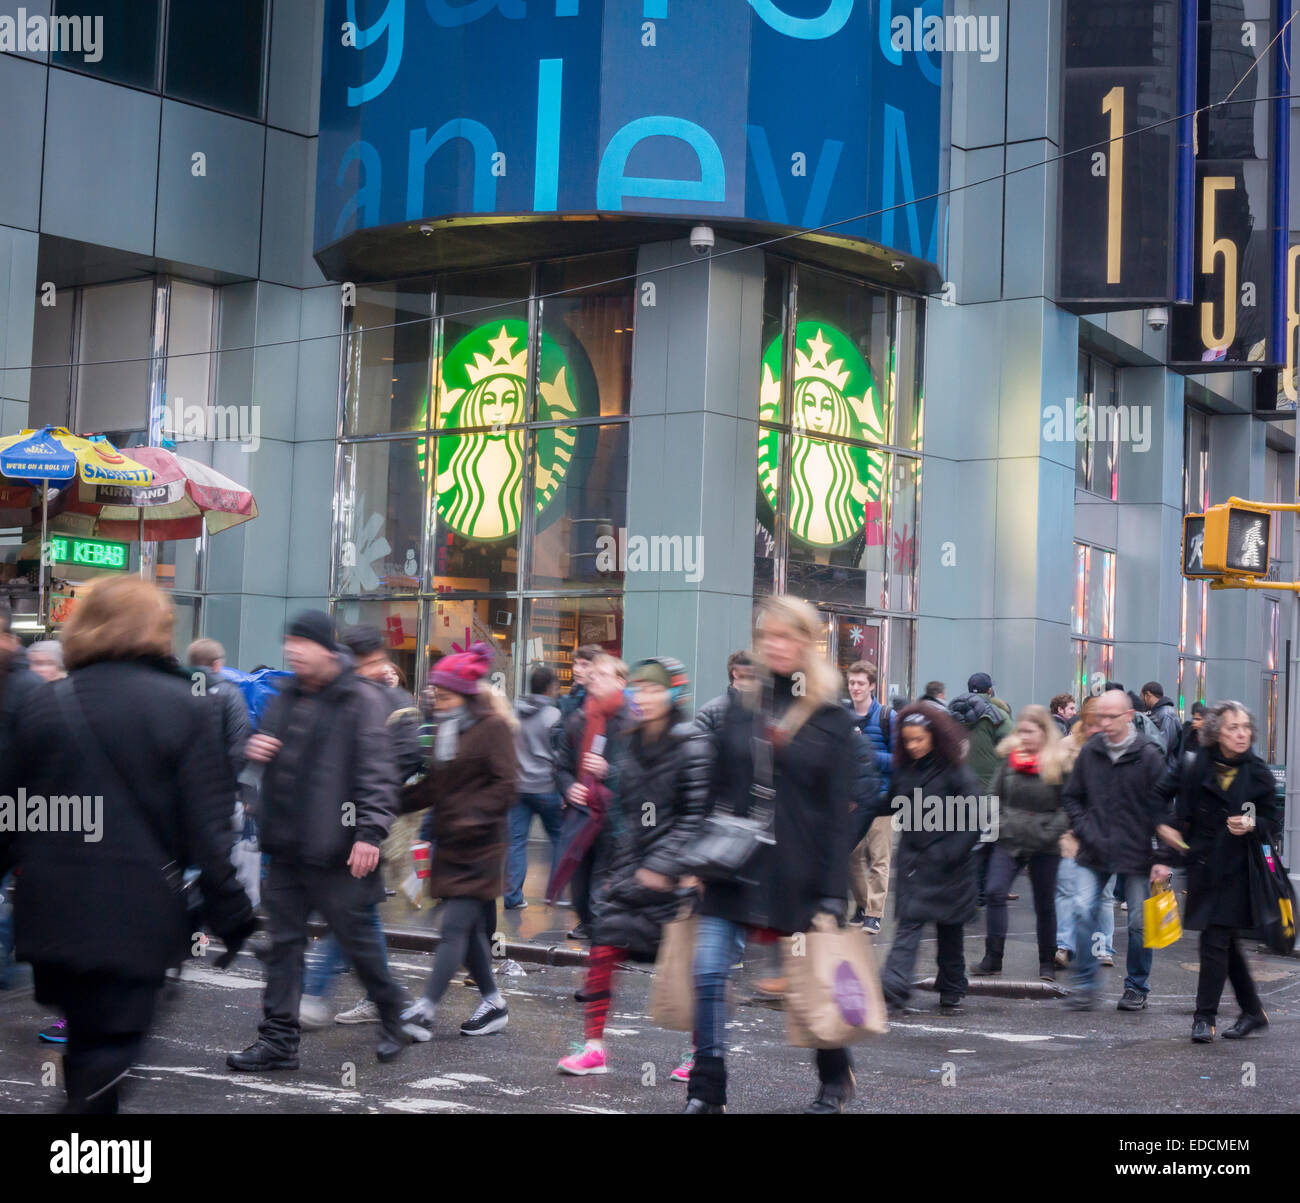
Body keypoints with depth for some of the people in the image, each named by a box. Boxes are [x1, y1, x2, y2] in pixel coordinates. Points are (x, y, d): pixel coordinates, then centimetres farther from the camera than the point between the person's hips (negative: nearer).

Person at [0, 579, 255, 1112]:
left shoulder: (43, 704, 4)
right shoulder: (185, 708, -5)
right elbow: (206, 827, -9)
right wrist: (230, 914, -3)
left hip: (54, 909, 4)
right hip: (136, 914, -3)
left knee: (84, 1043, 20)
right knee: (106, 1052, 2)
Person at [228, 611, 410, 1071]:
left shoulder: (361, 700, -10)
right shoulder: (286, 696, 13)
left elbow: (377, 772, -15)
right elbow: (269, 750, 28)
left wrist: (370, 831, -24)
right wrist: (253, 749, 3)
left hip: (334, 849, -7)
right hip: (285, 844, 7)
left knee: (357, 938, 4)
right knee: (284, 942, 9)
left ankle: (391, 1015, 25)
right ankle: (279, 1039, 14)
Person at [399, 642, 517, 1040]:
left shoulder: (492, 727, -8)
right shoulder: (444, 728, 15)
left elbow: (505, 784, -13)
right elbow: (434, 785, 18)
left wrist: (470, 818, -22)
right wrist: (399, 801, 4)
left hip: (478, 846, -8)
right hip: (450, 843, 8)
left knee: (456, 925, -10)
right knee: (470, 928, 10)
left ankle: (425, 1010, -14)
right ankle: (493, 1003, 21)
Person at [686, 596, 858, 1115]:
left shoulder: (832, 721, -2)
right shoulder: (740, 709, 7)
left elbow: (838, 815, -5)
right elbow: (716, 793, 10)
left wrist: (831, 896, -10)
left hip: (798, 874, -3)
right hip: (734, 867, 3)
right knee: (709, 975, -7)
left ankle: (836, 1077, 34)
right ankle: (706, 1094, 2)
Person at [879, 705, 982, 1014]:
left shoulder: (955, 772, -10)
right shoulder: (903, 770, 6)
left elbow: (975, 821, -11)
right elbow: (894, 807, 17)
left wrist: (947, 854, -16)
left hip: (947, 864, -3)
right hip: (912, 860, 3)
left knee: (949, 930, 9)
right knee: (909, 921, -9)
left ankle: (952, 992, 22)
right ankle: (894, 986, -21)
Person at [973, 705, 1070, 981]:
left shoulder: (1060, 763, -7)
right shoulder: (1010, 758, 4)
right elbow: (995, 796, 12)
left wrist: (1050, 833, -15)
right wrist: (1000, 824, 0)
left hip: (1044, 847, -2)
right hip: (1009, 842, 3)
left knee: (1045, 904, 8)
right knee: (995, 893, -11)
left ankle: (1047, 963, 22)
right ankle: (993, 958, -4)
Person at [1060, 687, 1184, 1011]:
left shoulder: (1149, 755, -6)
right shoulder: (1089, 751, 3)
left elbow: (1163, 808, -4)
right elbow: (1072, 796, 15)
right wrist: (1082, 830, 0)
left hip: (1136, 852, -2)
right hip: (1094, 852, 2)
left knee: (1139, 922, 4)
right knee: (1085, 912, -9)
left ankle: (1137, 988, 19)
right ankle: (1084, 984, 2)